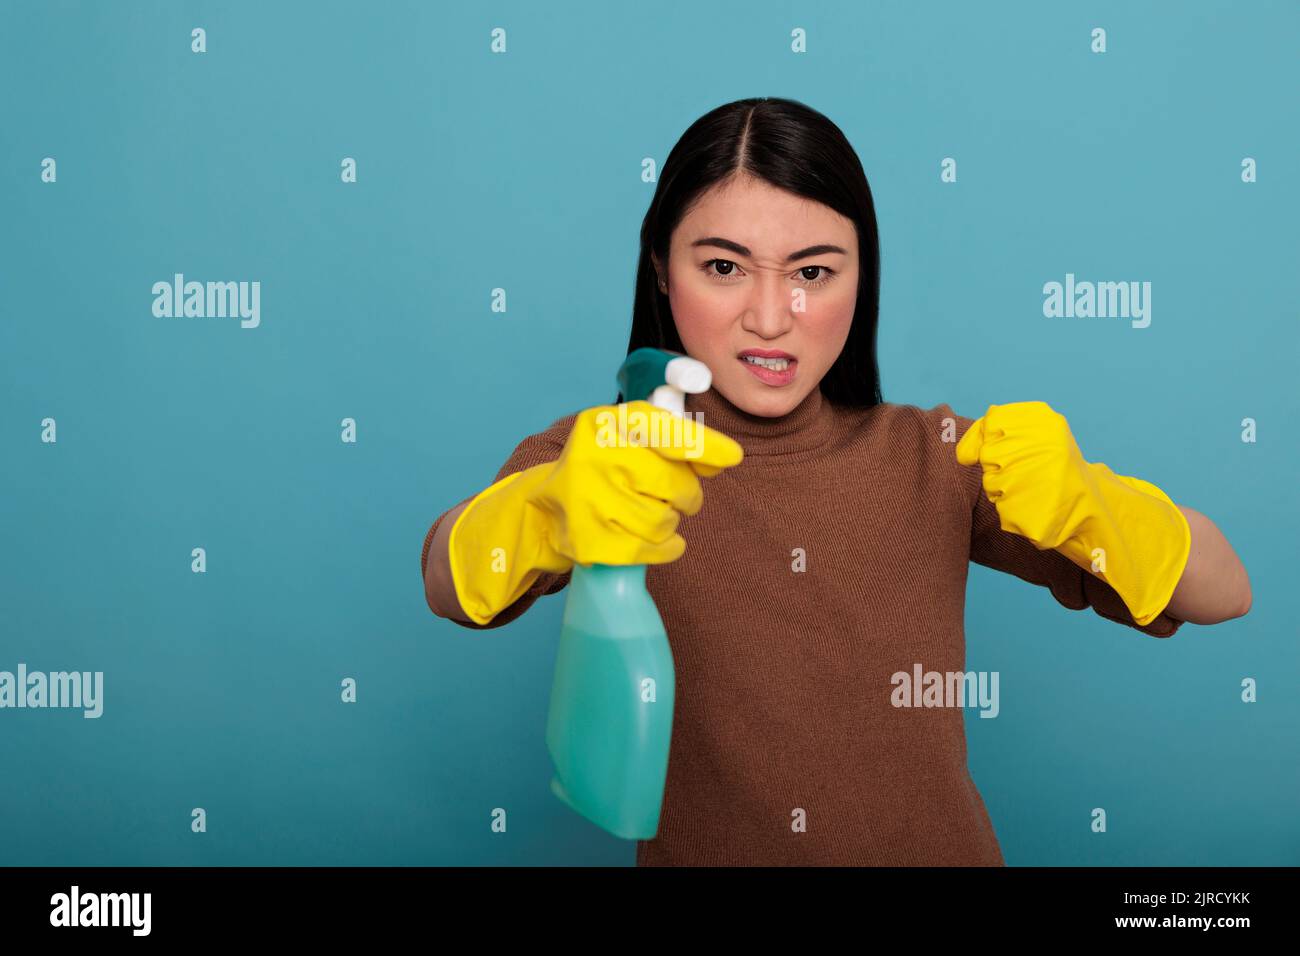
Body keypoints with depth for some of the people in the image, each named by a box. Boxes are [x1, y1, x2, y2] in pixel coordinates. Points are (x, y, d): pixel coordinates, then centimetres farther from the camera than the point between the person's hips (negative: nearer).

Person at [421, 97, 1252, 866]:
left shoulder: (937, 457, -1)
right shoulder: (603, 456, -5)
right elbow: (451, 582, -24)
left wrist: (1085, 504, -24)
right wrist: (549, 517, -44)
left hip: (933, 845, 2)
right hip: (693, 846, -1)